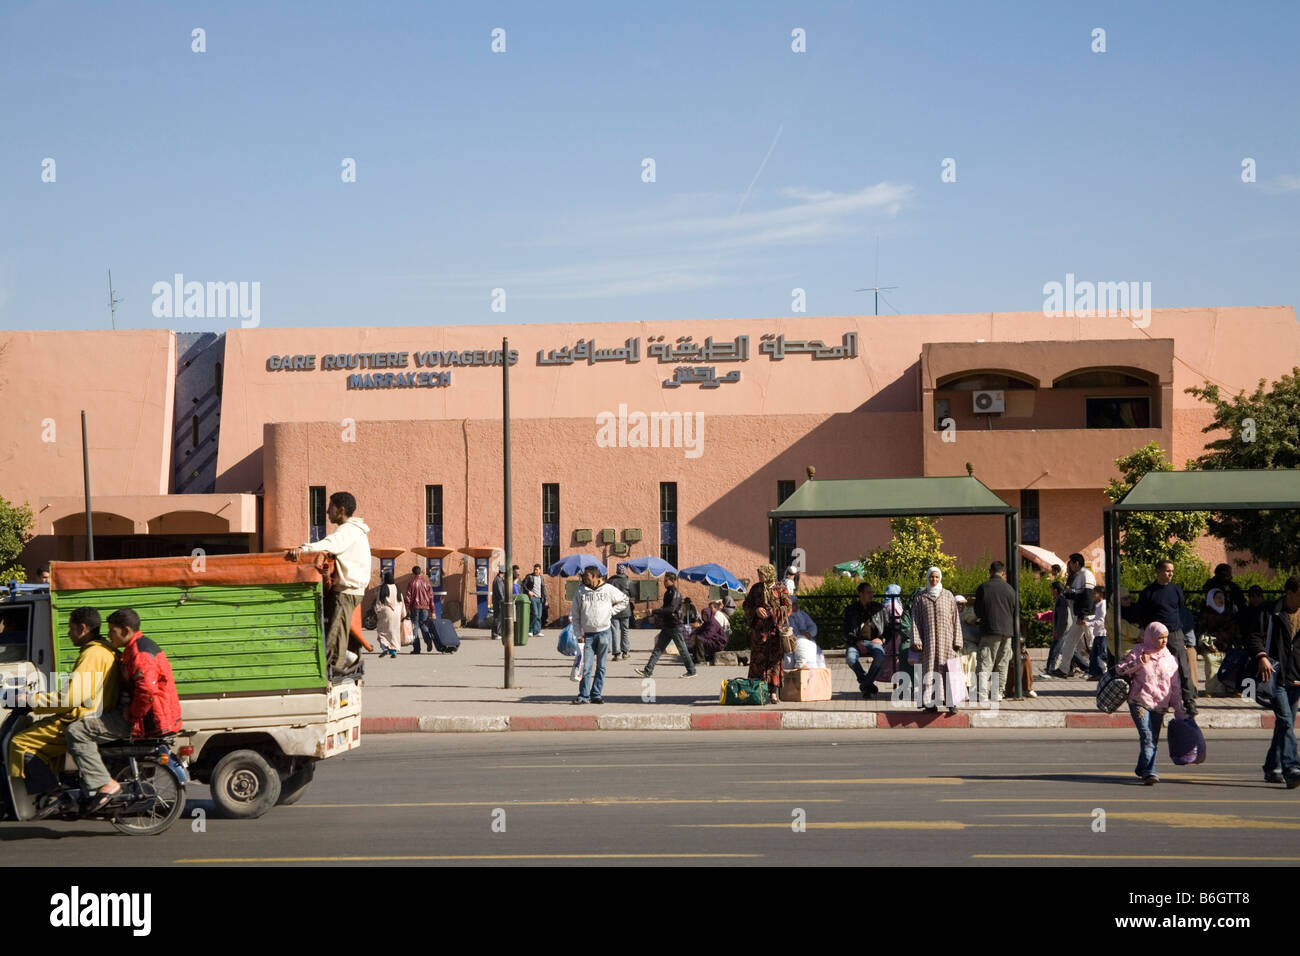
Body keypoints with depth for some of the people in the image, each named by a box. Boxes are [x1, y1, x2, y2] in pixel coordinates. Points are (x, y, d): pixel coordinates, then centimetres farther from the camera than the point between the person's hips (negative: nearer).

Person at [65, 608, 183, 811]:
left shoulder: (140, 652, -16)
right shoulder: (137, 648, 19)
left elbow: (147, 690, -29)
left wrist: (131, 715, -18)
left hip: (146, 719, -11)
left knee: (77, 731, -17)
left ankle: (105, 785, -21)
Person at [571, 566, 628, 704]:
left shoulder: (608, 590, 0)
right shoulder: (581, 592, 2)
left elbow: (624, 600, 15)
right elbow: (574, 614, 4)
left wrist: (611, 612, 2)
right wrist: (578, 634, -3)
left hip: (604, 632, 0)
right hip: (588, 634, 0)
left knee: (601, 666, 6)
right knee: (586, 667, -6)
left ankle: (596, 695, 12)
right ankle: (584, 695, -5)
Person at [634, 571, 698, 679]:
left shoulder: (676, 593, -15)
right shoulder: (668, 593, 13)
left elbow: (671, 609, -26)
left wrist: (655, 612, -25)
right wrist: (659, 615, 10)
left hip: (675, 626, -9)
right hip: (667, 626, 9)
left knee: (682, 649, 1)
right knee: (658, 648, 3)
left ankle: (691, 671, 13)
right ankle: (648, 671, 0)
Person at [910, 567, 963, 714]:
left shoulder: (948, 596, 10)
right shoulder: (920, 598, 9)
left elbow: (955, 619, 9)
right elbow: (915, 620, 5)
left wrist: (957, 640, 2)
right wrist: (916, 640, -6)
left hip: (946, 640, 0)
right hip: (928, 640, 0)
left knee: (948, 669, -6)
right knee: (929, 669, -2)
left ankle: (952, 703, -5)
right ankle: (931, 703, 0)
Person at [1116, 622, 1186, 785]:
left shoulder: (1169, 659, 11)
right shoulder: (1138, 653, 0)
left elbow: (1176, 687, 14)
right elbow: (1120, 670, -3)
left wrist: (1179, 710, 12)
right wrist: (1139, 662, -14)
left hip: (1160, 705, 4)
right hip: (1140, 702, -4)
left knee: (1154, 740, 6)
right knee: (1147, 736, -18)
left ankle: (1142, 769, 23)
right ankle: (1149, 772, -24)